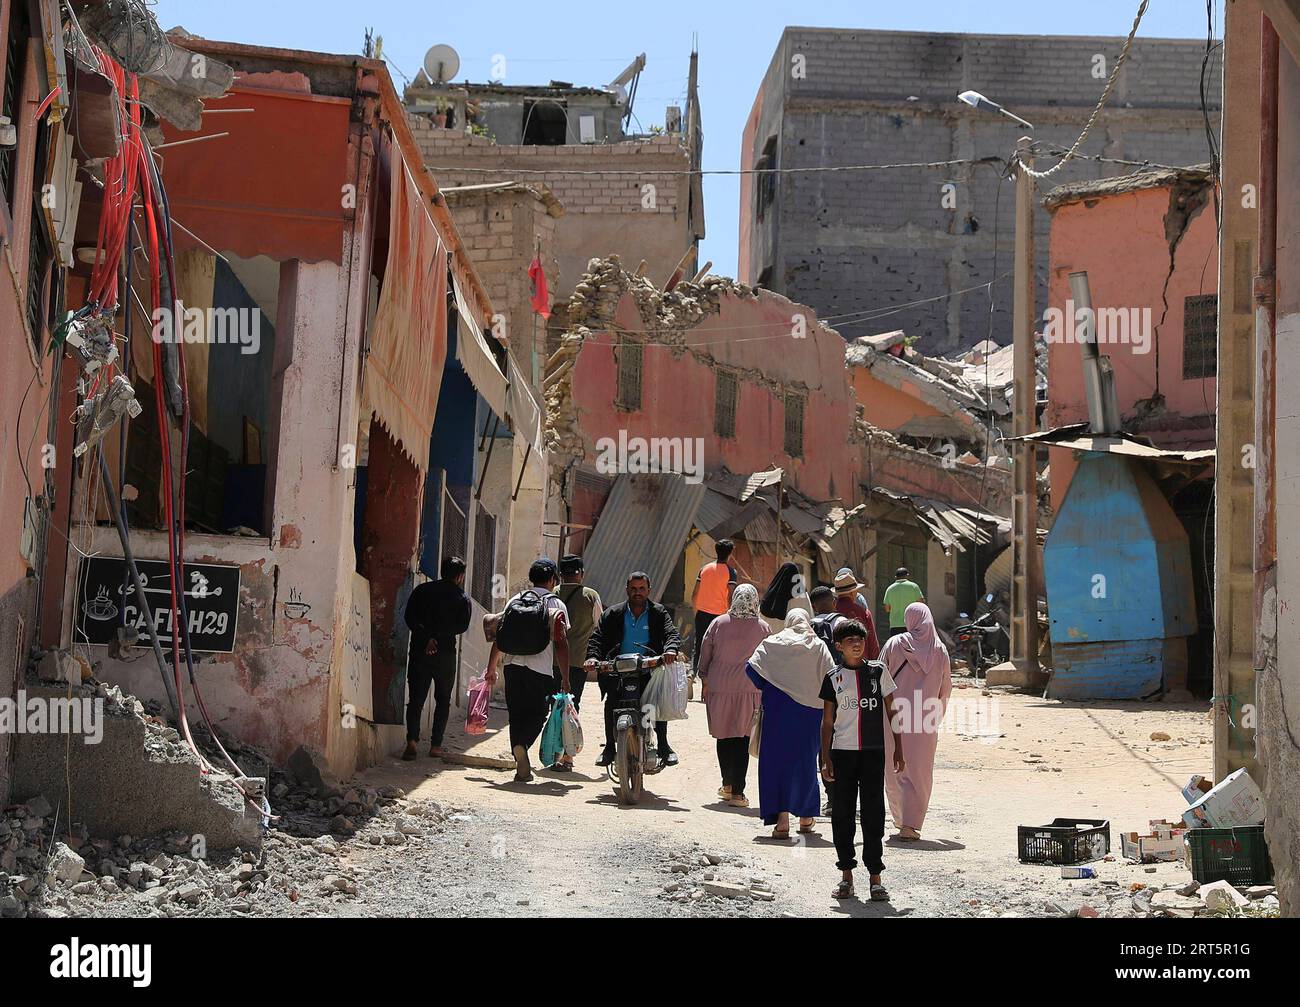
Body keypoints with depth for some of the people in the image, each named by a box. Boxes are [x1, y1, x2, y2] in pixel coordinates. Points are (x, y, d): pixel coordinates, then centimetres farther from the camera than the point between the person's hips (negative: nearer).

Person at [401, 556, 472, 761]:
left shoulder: (422, 590, 7)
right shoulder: (461, 597, 2)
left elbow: (409, 617, -3)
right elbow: (462, 625, -8)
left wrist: (428, 636, -9)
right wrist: (439, 636, -7)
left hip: (419, 650, 1)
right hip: (445, 653, -1)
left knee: (416, 698, 3)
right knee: (443, 700, 11)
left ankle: (412, 740, -16)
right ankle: (436, 745, 6)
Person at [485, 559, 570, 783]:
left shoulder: (515, 601, 11)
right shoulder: (557, 606, 1)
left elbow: (499, 638, 11)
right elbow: (561, 645, -3)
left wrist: (492, 668, 18)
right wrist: (565, 679, -1)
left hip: (513, 666, 3)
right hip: (541, 670, -3)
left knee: (516, 714, 11)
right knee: (538, 714, 9)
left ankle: (523, 768, 7)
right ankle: (522, 745, -19)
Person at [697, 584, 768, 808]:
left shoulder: (718, 624, -1)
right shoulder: (762, 629, -3)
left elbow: (705, 653, 4)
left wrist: (705, 683, 14)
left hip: (720, 688, 1)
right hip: (749, 689, -1)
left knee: (724, 735, 16)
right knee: (742, 739, 1)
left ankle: (727, 785, 26)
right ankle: (737, 792, -4)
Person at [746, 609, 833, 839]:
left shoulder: (772, 643, 4)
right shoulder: (818, 646, 4)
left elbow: (752, 667, -5)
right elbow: (832, 677, -5)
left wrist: (766, 688, 11)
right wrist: (816, 695, 10)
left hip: (778, 710, -1)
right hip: (809, 713, 1)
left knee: (777, 761, 1)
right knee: (805, 761, 15)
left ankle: (782, 819, -11)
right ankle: (806, 817, 24)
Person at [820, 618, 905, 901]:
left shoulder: (878, 671, 4)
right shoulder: (834, 678, 4)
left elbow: (891, 711, 9)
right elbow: (827, 721, 6)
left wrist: (898, 748, 5)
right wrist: (825, 759, 0)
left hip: (873, 751, 0)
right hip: (842, 752, 0)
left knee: (873, 814, -1)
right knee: (843, 814, 4)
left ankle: (875, 877, 3)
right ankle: (846, 875, 13)